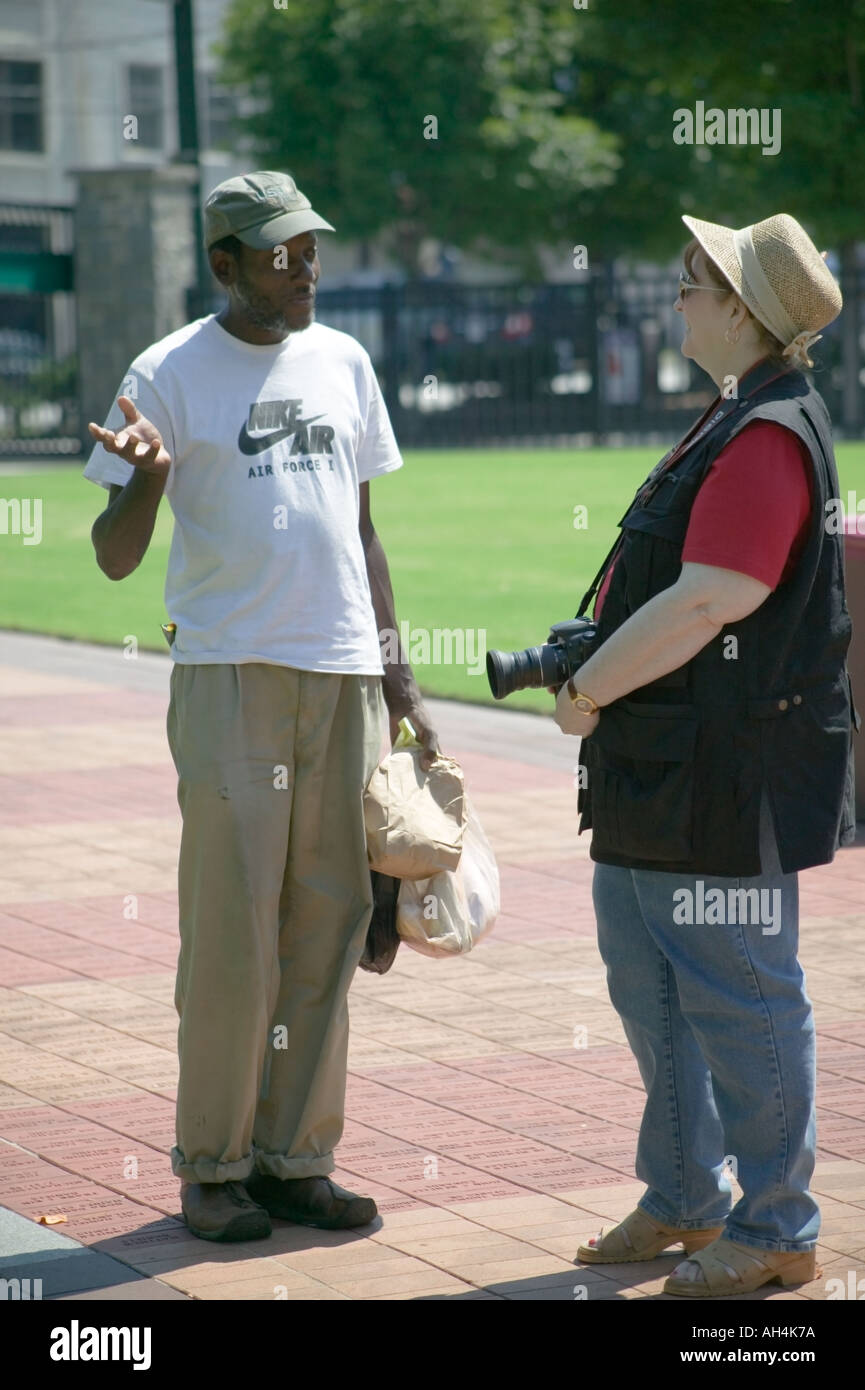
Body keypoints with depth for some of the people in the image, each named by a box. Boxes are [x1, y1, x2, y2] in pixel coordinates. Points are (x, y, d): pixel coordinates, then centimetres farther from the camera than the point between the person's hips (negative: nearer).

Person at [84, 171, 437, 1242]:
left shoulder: (343, 361, 13)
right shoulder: (170, 374, -3)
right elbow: (115, 558, -5)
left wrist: (394, 670, 16)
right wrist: (149, 475, -25)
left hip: (342, 677, 5)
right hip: (232, 674, -5)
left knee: (325, 931, 6)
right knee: (230, 934, -5)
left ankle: (296, 1158, 14)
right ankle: (212, 1165, 6)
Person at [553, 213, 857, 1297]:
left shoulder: (769, 437, -19)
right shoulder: (735, 418, 14)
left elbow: (703, 605, -24)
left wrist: (586, 694, -13)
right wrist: (584, 661, 9)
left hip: (726, 781, -11)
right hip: (660, 769, 11)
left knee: (738, 1000, -1)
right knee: (648, 986, 17)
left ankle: (774, 1230, 11)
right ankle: (683, 1200, 30)